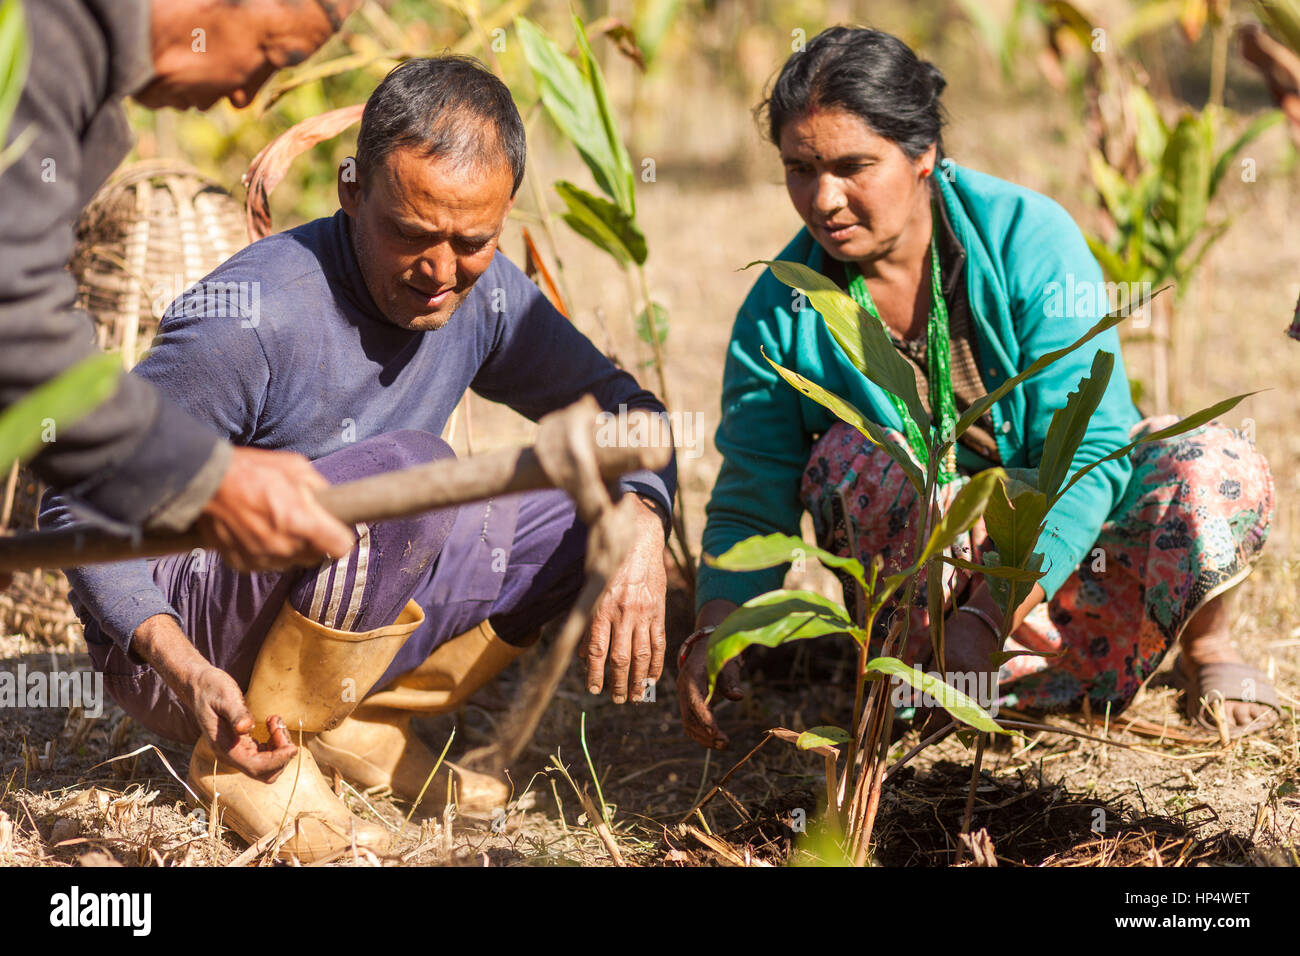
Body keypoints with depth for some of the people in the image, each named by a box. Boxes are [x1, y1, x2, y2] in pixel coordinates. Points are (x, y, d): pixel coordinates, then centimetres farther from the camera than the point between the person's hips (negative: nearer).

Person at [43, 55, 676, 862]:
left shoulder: (483, 295, -4)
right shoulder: (254, 320, -26)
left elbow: (620, 408, 8)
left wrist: (639, 529, -15)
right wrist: (182, 667, -36)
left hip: (312, 625, 7)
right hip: (164, 640, -7)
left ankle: (356, 726, 2)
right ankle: (261, 756, -14)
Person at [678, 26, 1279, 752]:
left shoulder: (1025, 236, -20)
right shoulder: (782, 312, -12)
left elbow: (1089, 452, -26)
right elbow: (752, 504, -7)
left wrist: (991, 613, -38)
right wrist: (716, 628, -30)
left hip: (1065, 533, 0)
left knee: (1215, 467, -30)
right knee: (851, 456, -31)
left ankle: (1206, 645, 0)